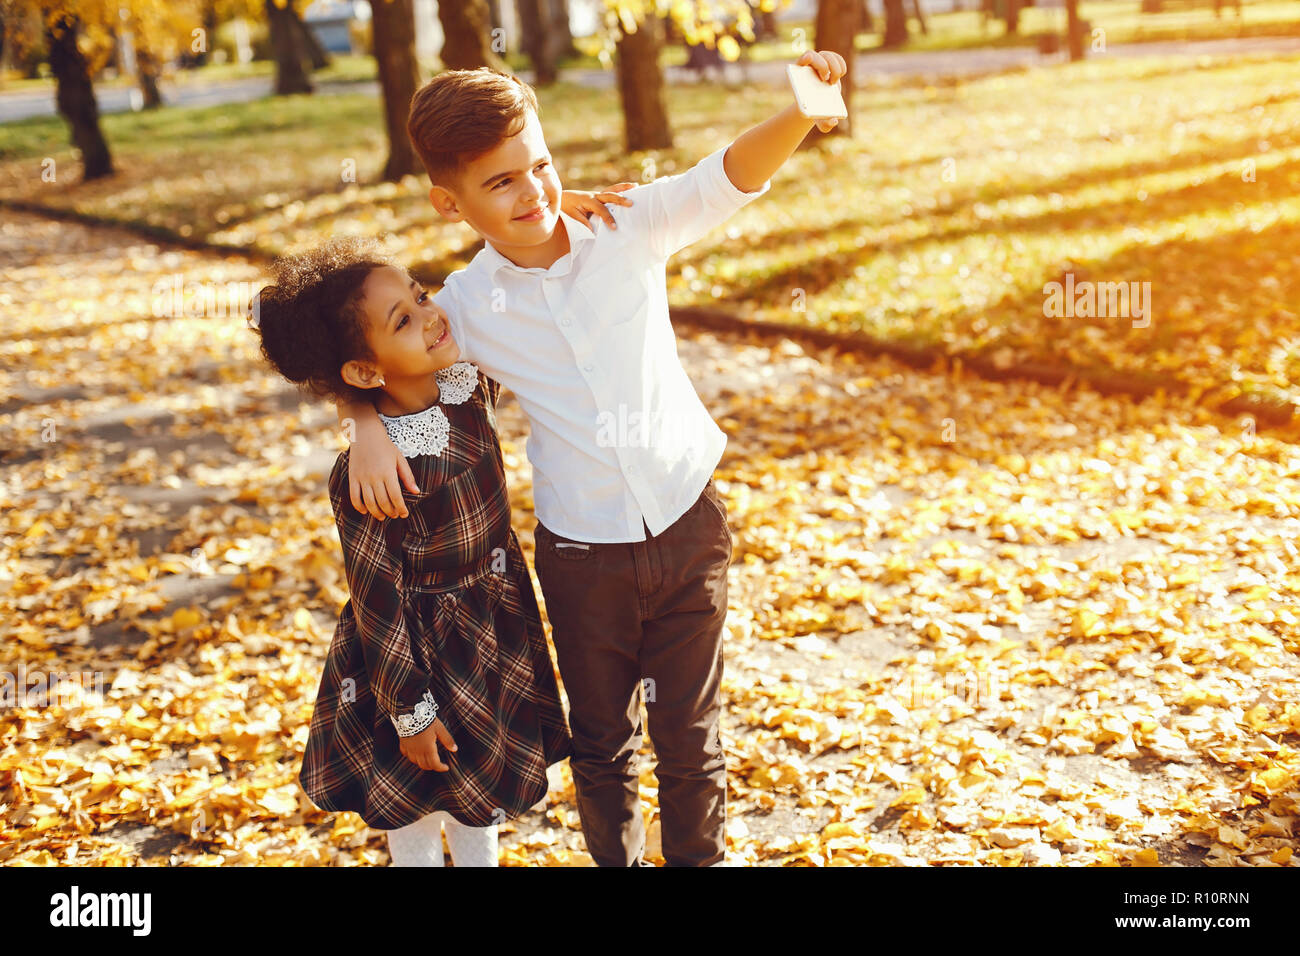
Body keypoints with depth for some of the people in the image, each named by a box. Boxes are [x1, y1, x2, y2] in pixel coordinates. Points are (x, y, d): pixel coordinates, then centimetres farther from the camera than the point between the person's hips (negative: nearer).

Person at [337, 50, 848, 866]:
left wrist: (800, 112, -37)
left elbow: (728, 177, -18)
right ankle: (618, 859, 43)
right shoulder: (468, 306, -8)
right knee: (602, 739, 18)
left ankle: (702, 858, 36)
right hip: (582, 554, 0)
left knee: (691, 731, 13)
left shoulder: (627, 227, -8)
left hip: (688, 526, 0)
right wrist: (369, 427, -14)